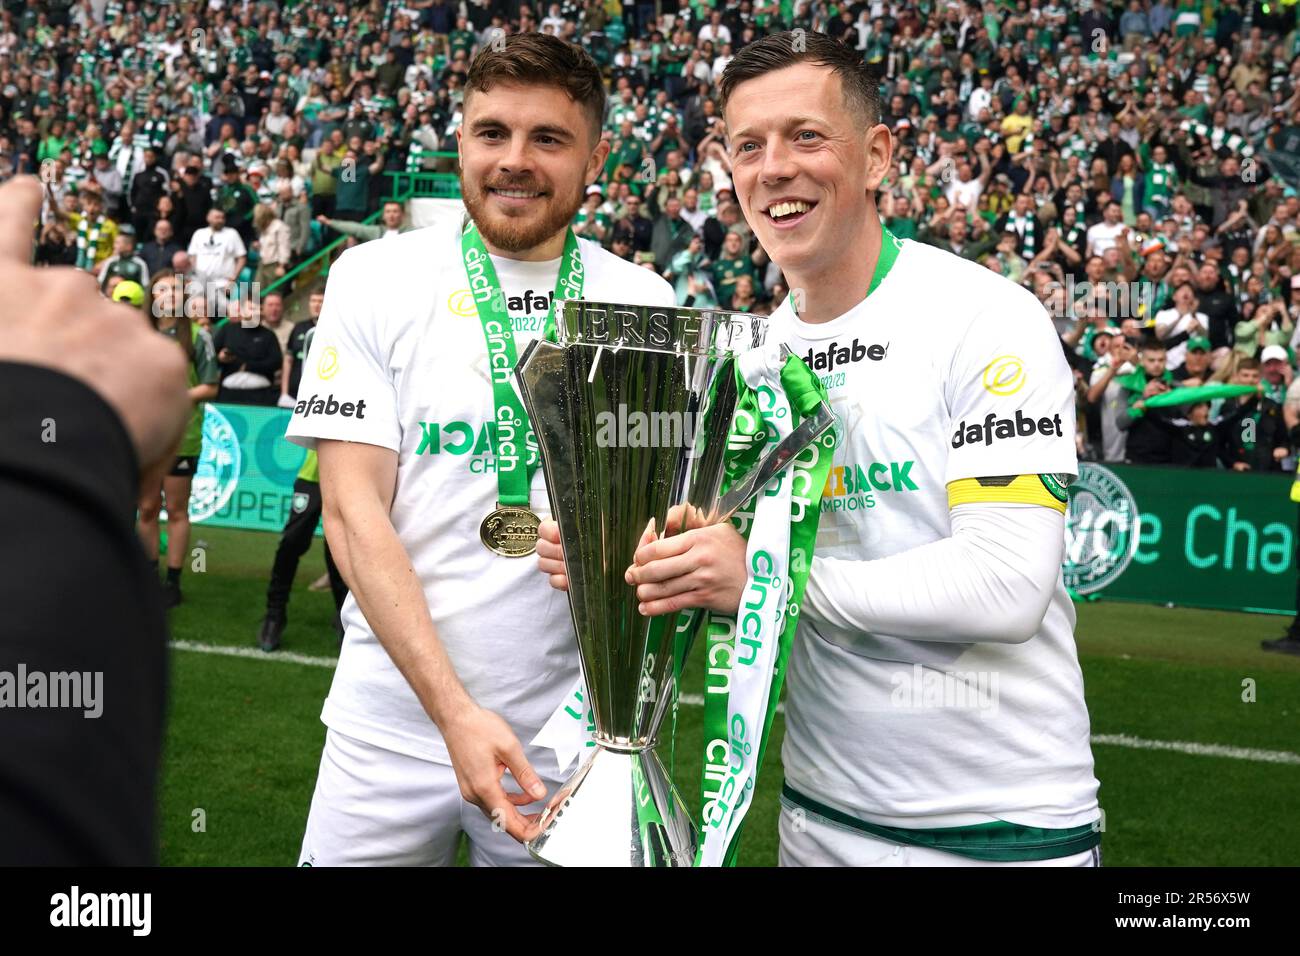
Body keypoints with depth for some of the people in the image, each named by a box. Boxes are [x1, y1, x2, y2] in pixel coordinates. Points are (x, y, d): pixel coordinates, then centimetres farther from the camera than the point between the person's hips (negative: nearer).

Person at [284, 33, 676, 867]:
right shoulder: (376, 280, -1)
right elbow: (352, 511, -7)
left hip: (574, 732, 1)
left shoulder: (645, 306, 2)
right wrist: (454, 709, -16)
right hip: (394, 725, 0)